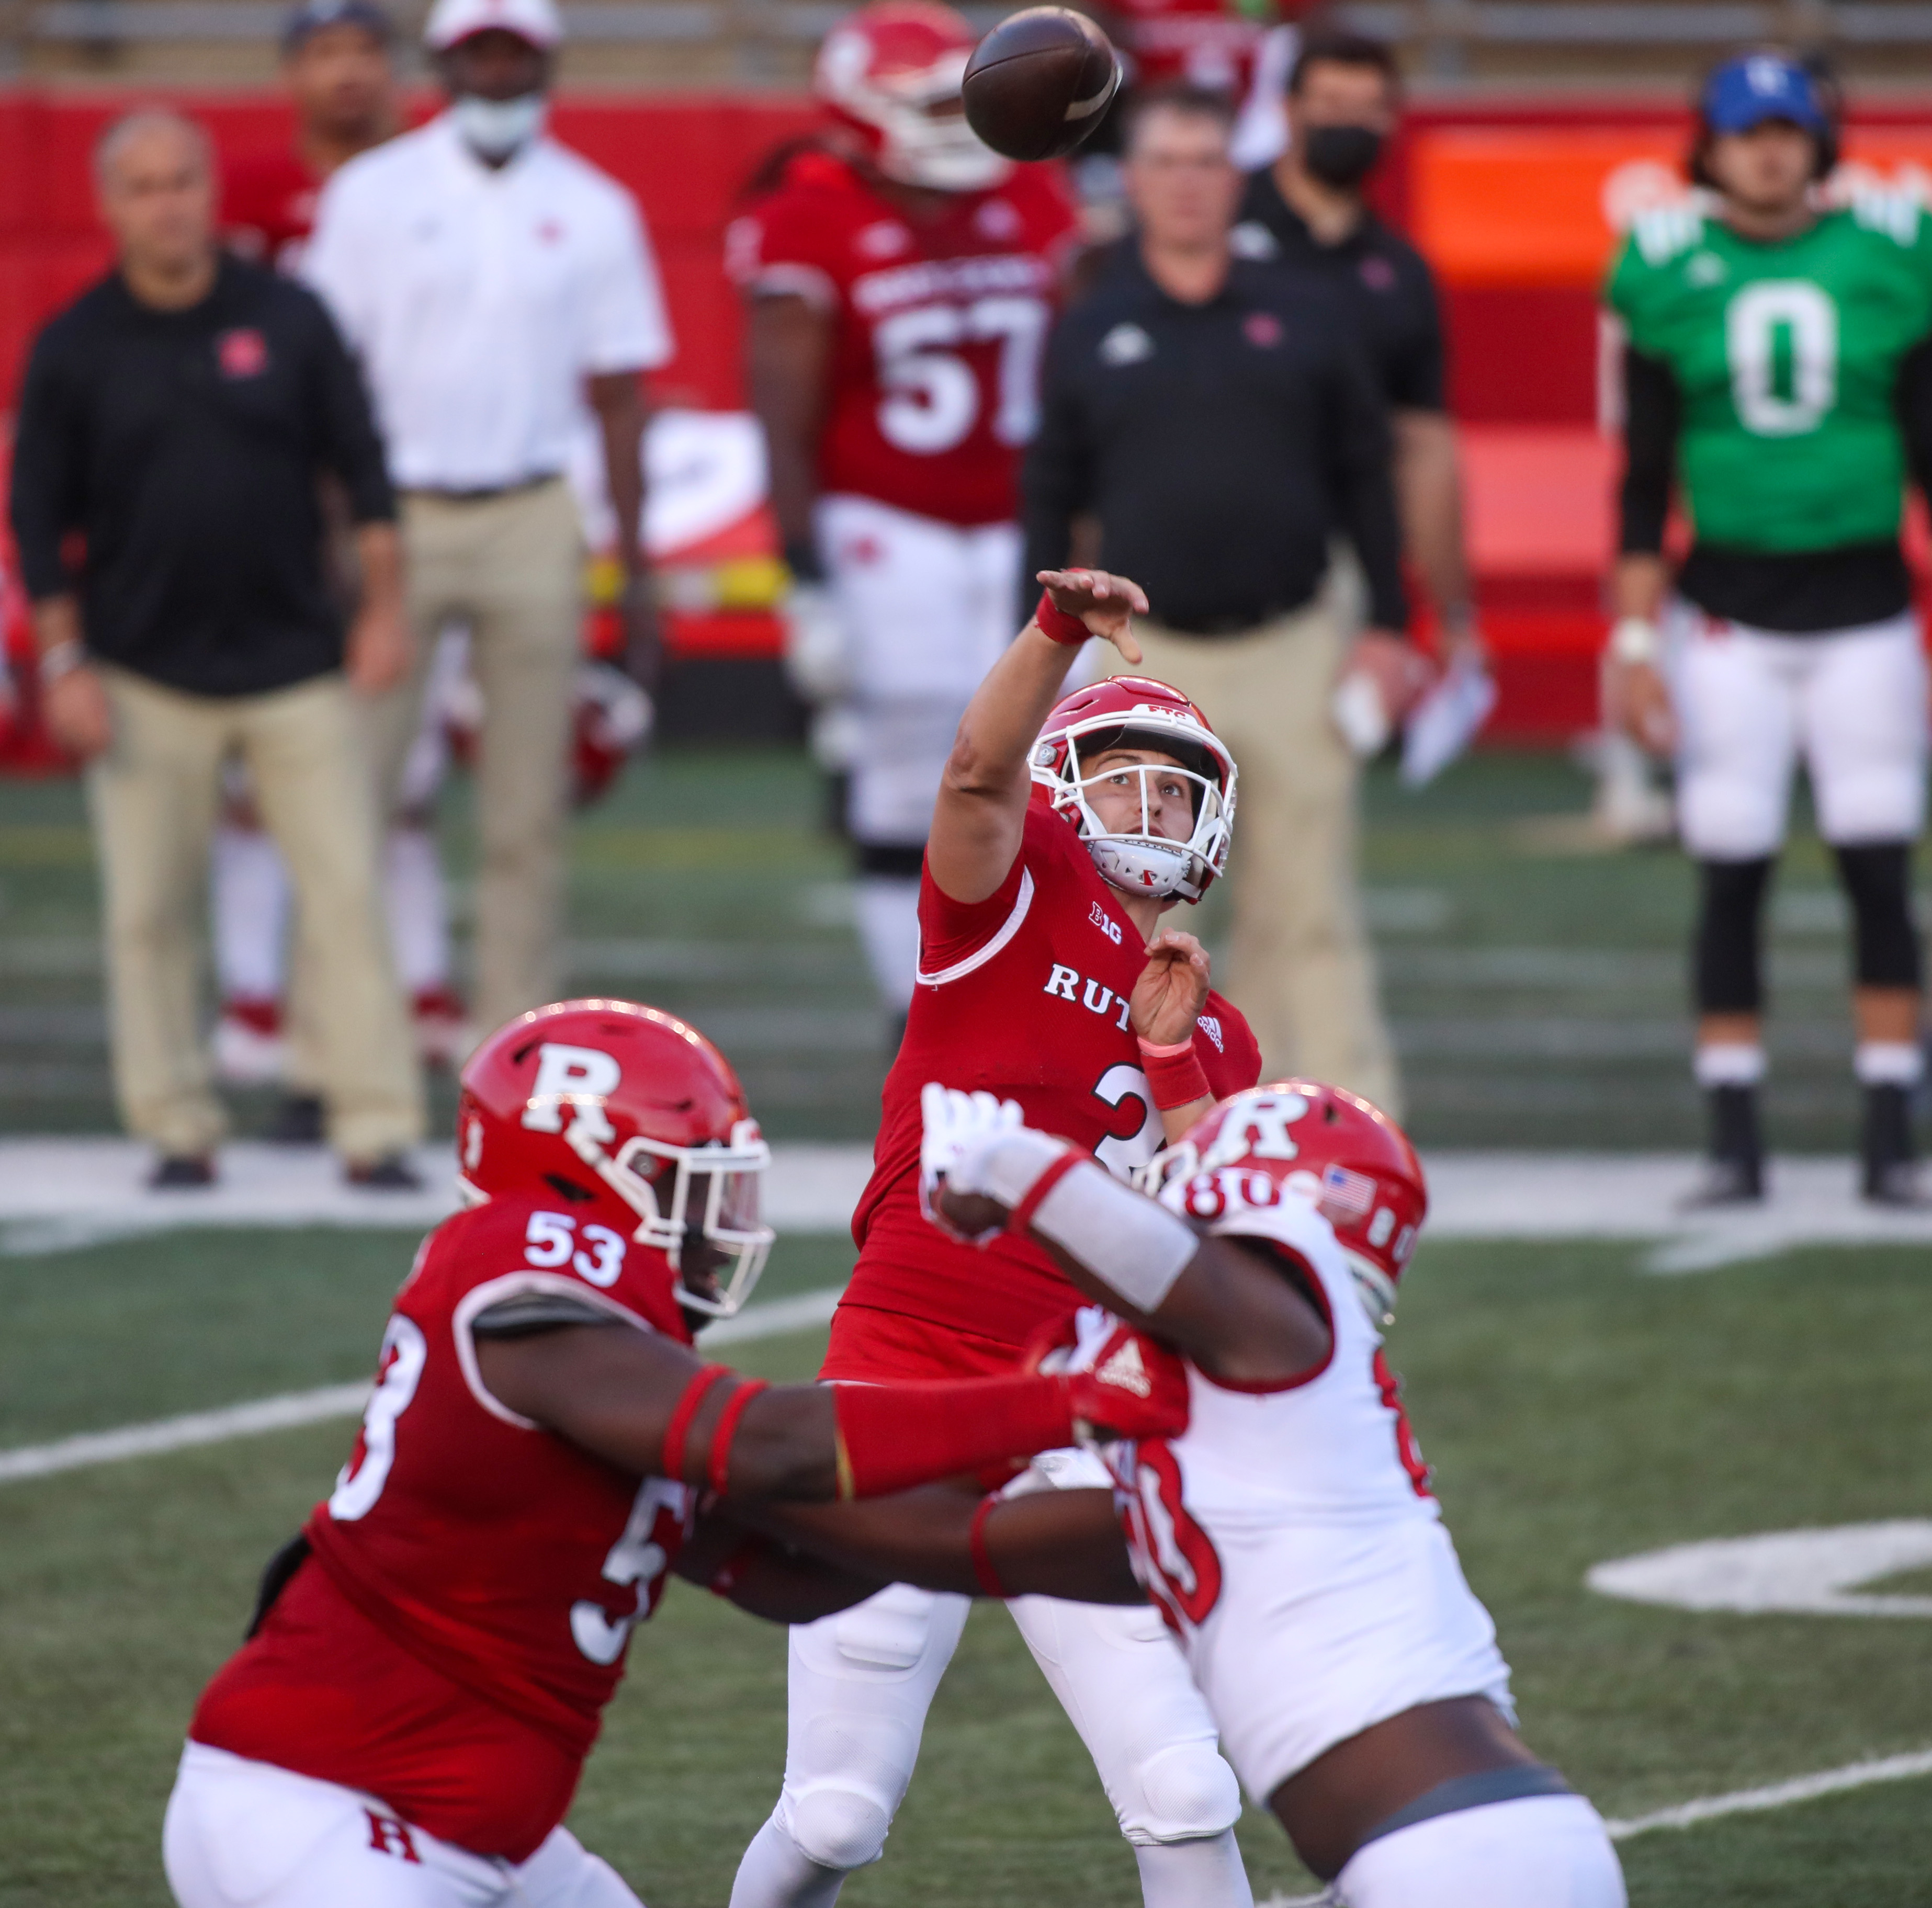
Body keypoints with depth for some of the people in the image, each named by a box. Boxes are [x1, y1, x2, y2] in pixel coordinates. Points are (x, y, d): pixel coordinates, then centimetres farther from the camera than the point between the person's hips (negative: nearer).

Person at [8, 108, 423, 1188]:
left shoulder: (289, 319, 2)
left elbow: (362, 468, 7)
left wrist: (384, 607, 1)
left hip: (299, 663, 0)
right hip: (147, 681, 0)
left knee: (347, 894, -4)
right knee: (150, 911, 0)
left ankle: (378, 1128, 0)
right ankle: (179, 1129, 10)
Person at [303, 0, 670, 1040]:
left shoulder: (595, 212, 6)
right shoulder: (373, 194, 1)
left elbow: (619, 400, 8)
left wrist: (634, 572, 4)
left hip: (531, 519, 2)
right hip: (395, 514, -2)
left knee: (527, 814, 3)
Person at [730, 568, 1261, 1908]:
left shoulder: (1215, 1042, 13)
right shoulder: (1025, 889, 1)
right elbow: (980, 770, -22)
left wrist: (1172, 1055, -5)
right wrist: (1063, 634, -38)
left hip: (1079, 1444, 4)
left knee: (1186, 1800, -8)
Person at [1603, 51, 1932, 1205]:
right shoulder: (1673, 272, 0)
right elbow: (1644, 481, 4)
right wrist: (1636, 641, 0)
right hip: (1728, 608, -1)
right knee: (1733, 877, -1)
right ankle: (1735, 1139, 7)